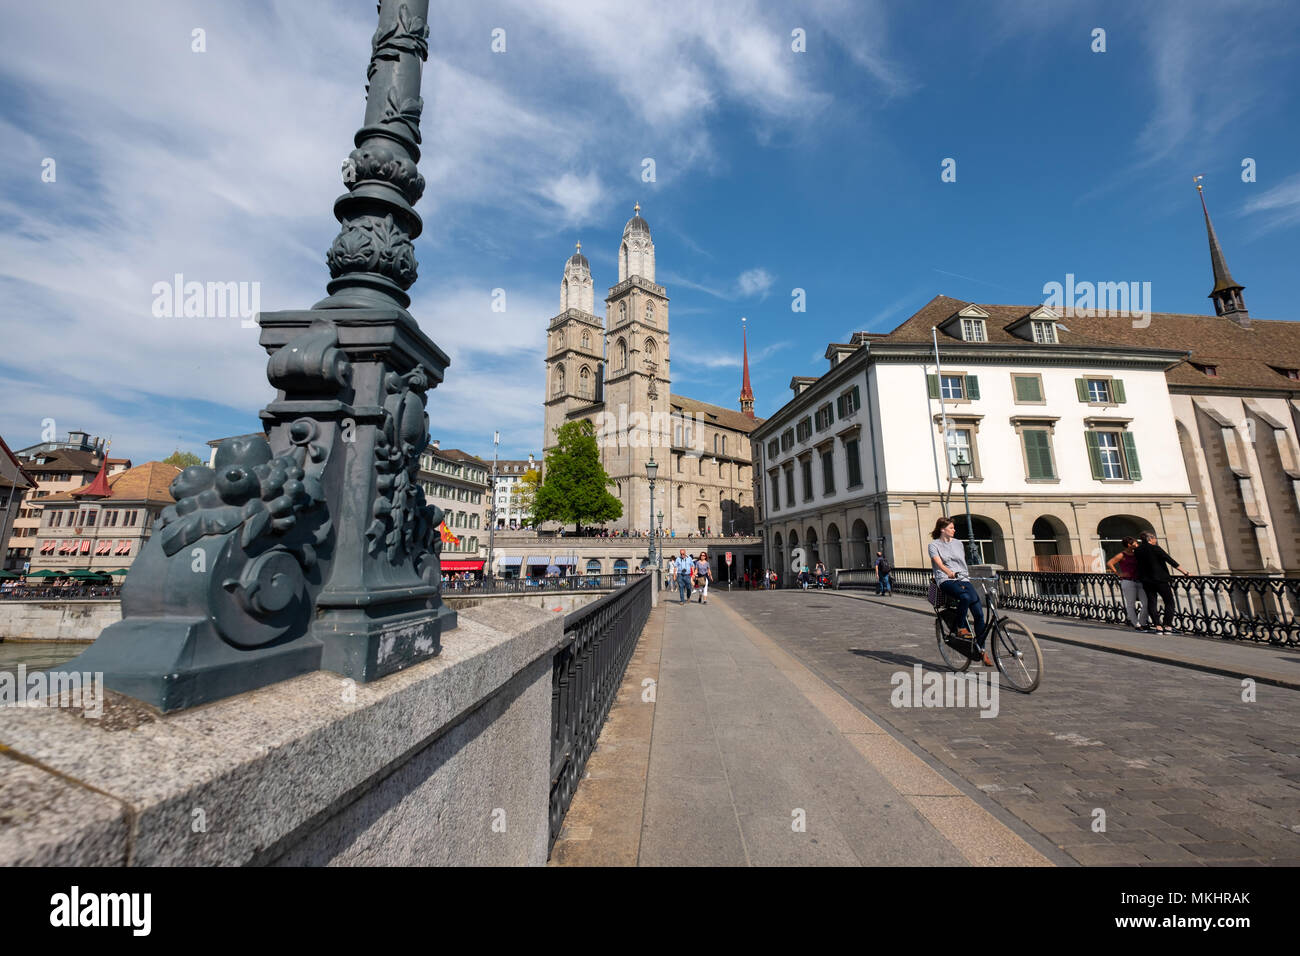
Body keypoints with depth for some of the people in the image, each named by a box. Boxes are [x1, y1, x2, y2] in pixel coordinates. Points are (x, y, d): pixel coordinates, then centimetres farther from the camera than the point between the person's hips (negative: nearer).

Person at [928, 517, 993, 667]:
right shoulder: (934, 545, 3)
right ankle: (961, 629, -14)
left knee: (979, 612, -10)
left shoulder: (958, 543, 20)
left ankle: (981, 649, 3)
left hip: (963, 579, 5)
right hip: (946, 581, -5)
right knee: (965, 597, -36)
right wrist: (949, 572, -31)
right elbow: (939, 563, -13)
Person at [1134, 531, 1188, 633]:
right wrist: (1184, 572, -4)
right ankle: (1167, 625, 1)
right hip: (1160, 579, -4)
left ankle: (1158, 626, 0)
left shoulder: (1137, 550, 3)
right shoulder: (1155, 548, -11)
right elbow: (1170, 561, -10)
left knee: (1151, 602, 6)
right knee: (1169, 601, 8)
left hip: (1146, 581, 4)